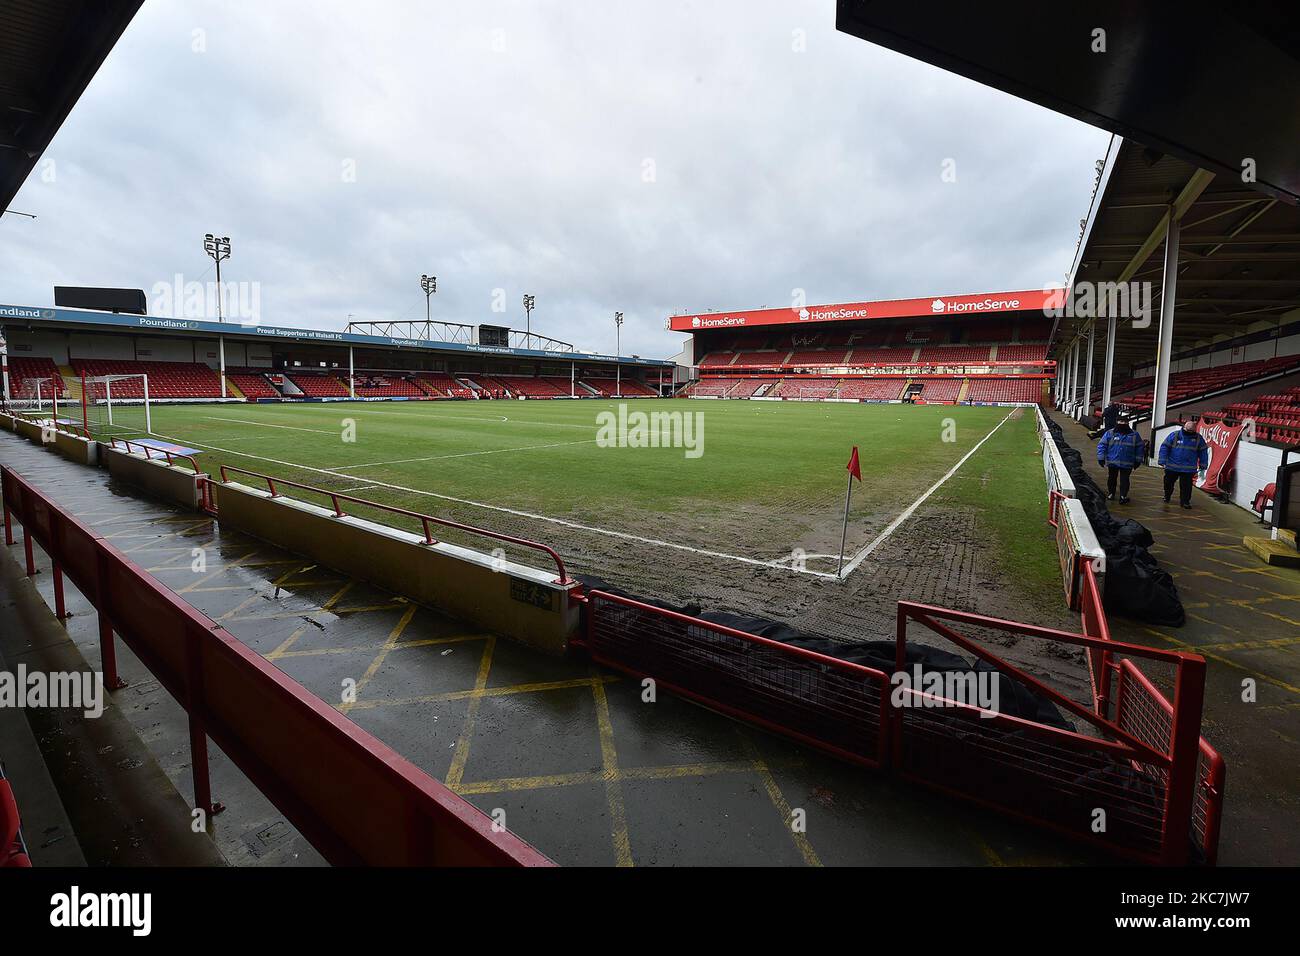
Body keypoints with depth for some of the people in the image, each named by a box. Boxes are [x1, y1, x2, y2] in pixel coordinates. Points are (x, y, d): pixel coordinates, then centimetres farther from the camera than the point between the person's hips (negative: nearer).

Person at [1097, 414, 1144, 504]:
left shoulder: (1134, 435, 3)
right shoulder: (1110, 433, -2)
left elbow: (1140, 448, 10)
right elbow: (1101, 445, -2)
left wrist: (1138, 461, 8)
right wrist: (1101, 459, -7)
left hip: (1127, 464, 0)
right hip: (1112, 462, 0)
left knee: (1124, 480, 0)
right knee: (1111, 479, 14)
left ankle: (1123, 496, 7)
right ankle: (1110, 493, 31)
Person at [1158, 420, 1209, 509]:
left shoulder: (1198, 438, 2)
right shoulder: (1174, 435, -5)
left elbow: (1203, 452, 10)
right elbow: (1164, 447, -5)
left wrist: (1203, 466, 8)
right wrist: (1162, 462, -11)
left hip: (1188, 469, 0)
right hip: (1171, 466, 0)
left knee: (1186, 486, -1)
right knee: (1168, 483, 13)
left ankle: (1185, 501, 8)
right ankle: (1167, 497, 34)